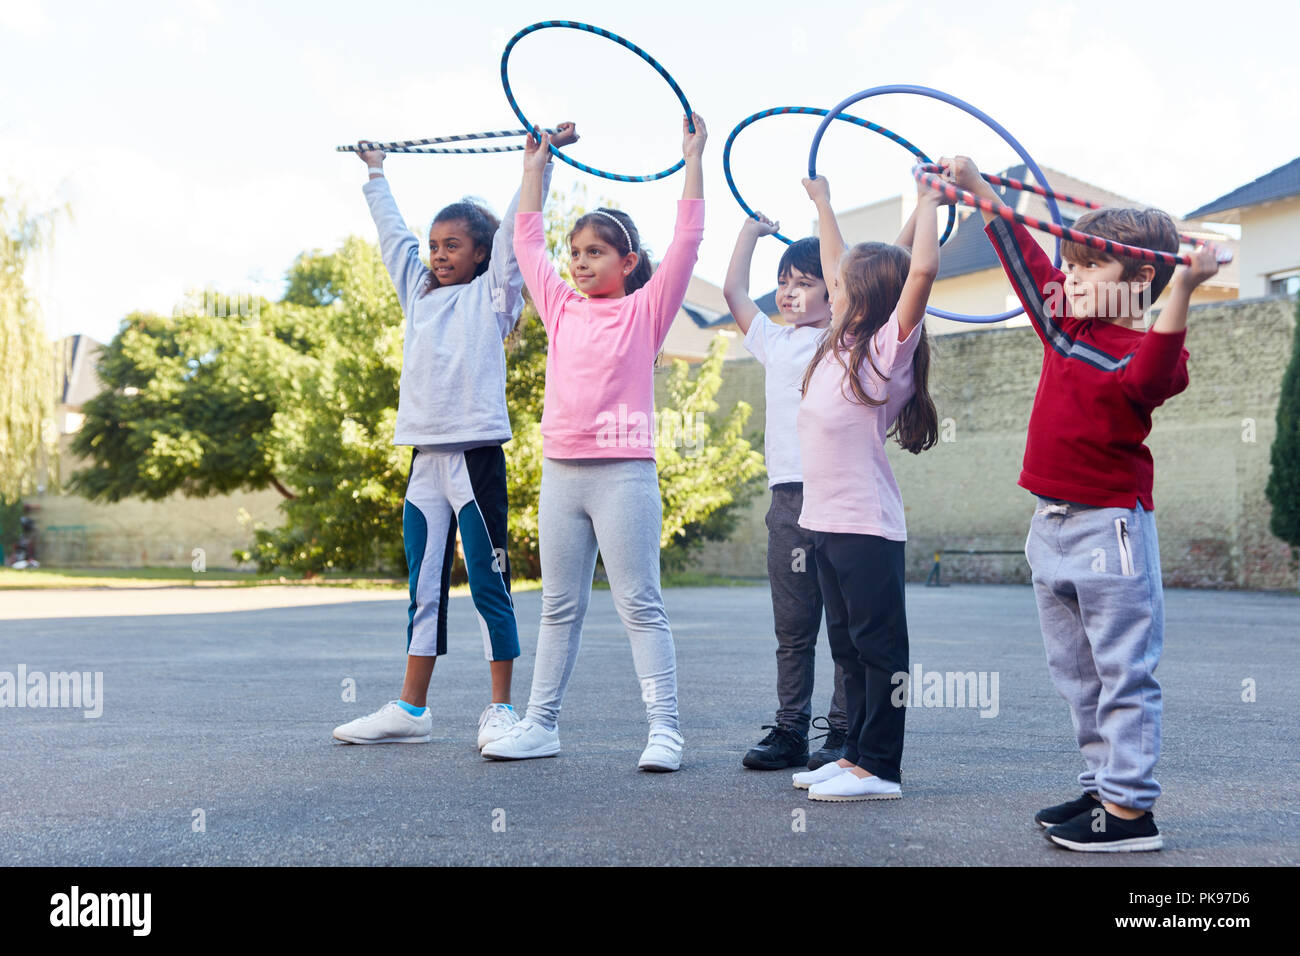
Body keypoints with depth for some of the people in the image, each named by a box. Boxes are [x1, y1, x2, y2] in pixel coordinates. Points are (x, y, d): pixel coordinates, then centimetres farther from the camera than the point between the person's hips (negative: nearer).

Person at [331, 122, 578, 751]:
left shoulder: (491, 294, 3)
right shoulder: (420, 292, 17)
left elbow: (514, 230, -3)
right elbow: (392, 234, 28)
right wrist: (375, 173, 38)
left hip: (476, 453, -6)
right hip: (425, 456, 6)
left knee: (489, 586, -2)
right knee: (424, 588, 10)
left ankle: (501, 710, 5)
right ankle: (410, 710, 16)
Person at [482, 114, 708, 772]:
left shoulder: (645, 309, 0)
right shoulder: (562, 308, 13)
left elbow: (686, 242, -6)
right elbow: (527, 243, 21)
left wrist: (693, 159, -4)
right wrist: (534, 167, 25)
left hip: (623, 473, -5)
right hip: (560, 472, 5)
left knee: (640, 606, -3)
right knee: (559, 608, 12)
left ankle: (664, 729, 1)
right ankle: (540, 723, 18)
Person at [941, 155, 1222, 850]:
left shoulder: (1147, 345, -13)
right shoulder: (1063, 321, 9)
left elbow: (1149, 378, -36)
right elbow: (1025, 258, 20)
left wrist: (1183, 291, -46)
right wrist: (977, 189, 22)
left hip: (1109, 527, -9)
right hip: (1051, 526, 9)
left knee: (1124, 673, -4)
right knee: (1076, 675, 15)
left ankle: (1130, 810, 1)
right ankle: (1101, 786, 26)